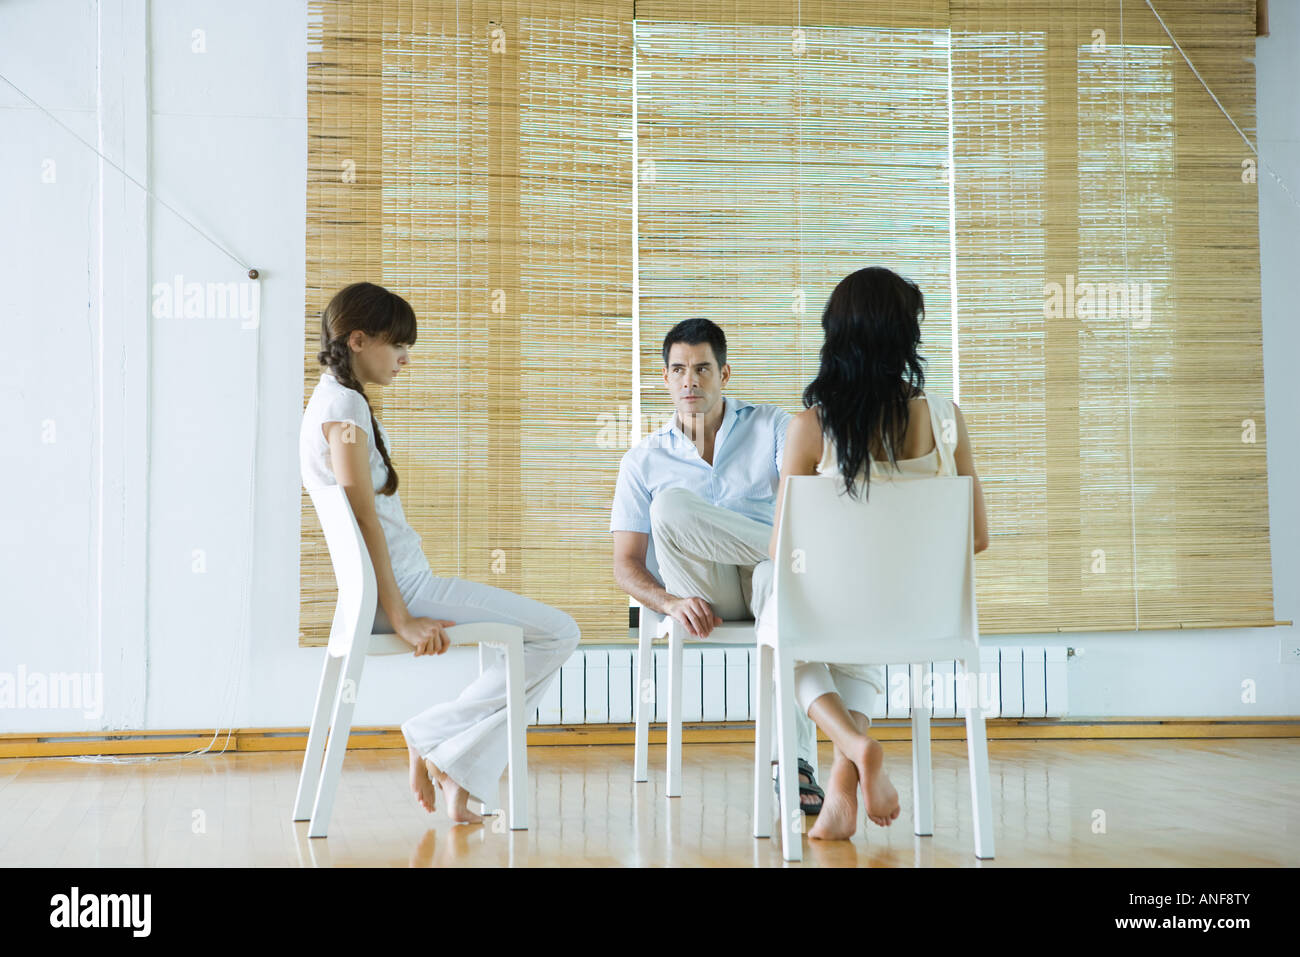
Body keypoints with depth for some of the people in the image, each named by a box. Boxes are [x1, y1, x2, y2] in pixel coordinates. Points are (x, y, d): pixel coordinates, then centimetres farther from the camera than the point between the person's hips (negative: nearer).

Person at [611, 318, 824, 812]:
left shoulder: (770, 426, 12)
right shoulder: (644, 461, 14)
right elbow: (626, 565, 8)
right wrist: (671, 602, -15)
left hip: (765, 576, -1)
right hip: (706, 595, 1)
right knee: (669, 505, -28)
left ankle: (795, 764, -42)